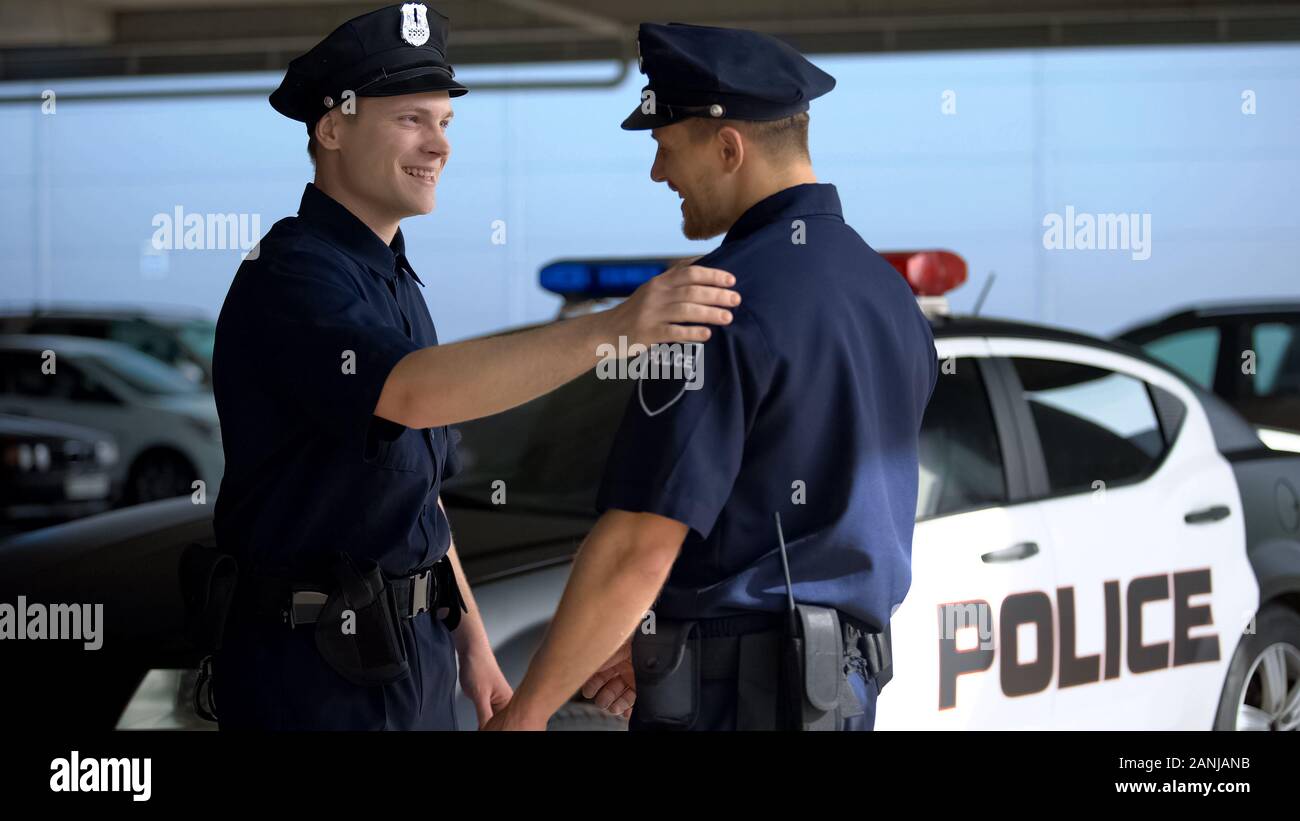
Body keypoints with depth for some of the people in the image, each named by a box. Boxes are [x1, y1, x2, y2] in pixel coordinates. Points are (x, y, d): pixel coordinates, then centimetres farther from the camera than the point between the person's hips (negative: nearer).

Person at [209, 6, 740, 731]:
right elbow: (412, 391, -35)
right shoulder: (293, 276, -16)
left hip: (414, 650, 9)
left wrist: (472, 642, 16)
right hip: (318, 669, -9)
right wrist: (612, 328, -42)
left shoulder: (392, 278, 15)